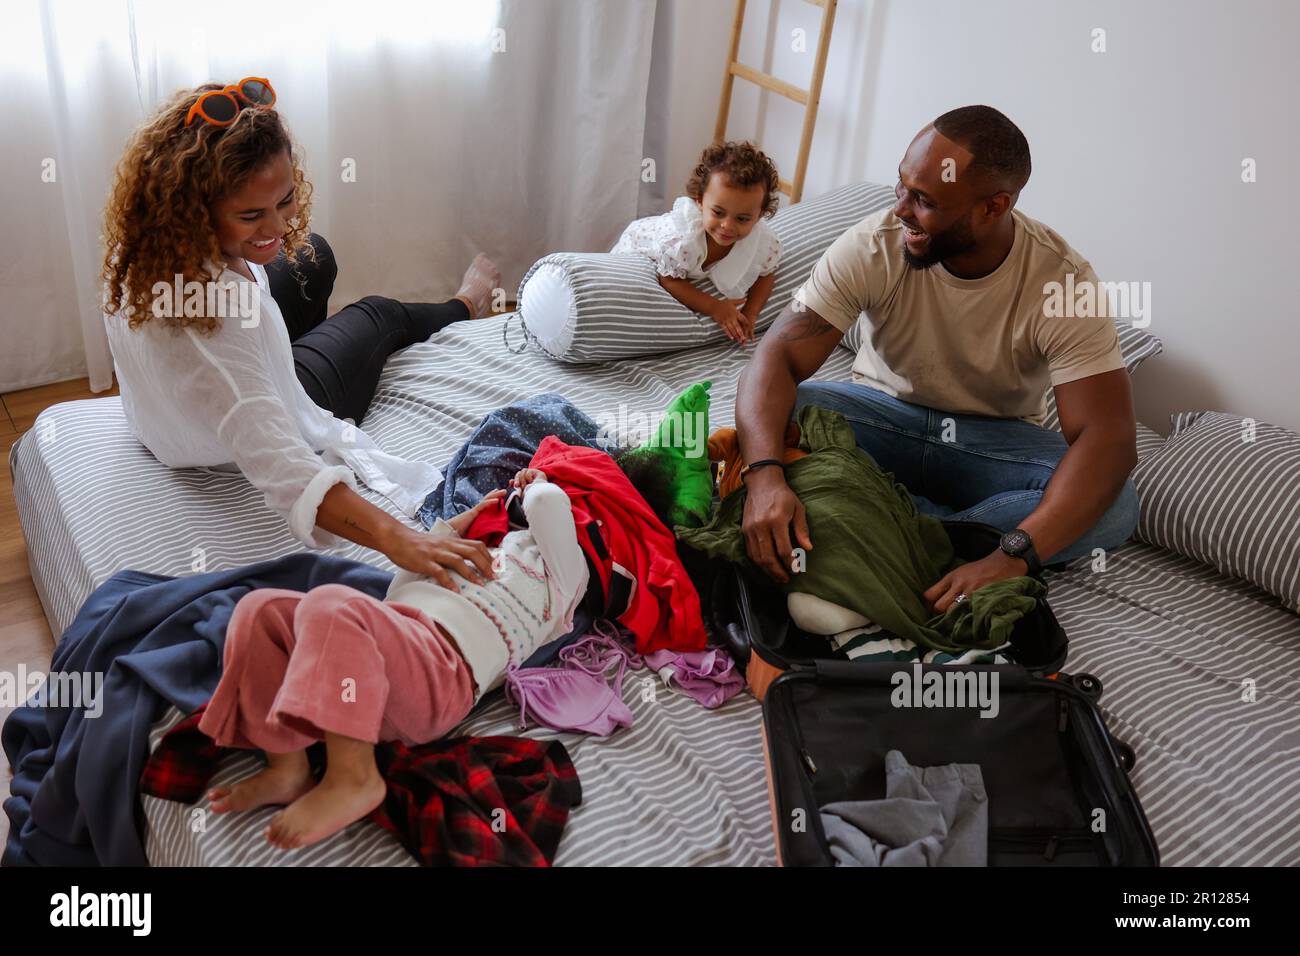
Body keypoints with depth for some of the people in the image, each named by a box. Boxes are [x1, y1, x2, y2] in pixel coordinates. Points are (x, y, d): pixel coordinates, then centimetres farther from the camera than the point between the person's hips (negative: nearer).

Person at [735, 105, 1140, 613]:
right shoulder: (873, 246, -20)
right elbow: (779, 354, -27)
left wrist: (1013, 556, -46)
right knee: (775, 417, -30)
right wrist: (764, 472, -48)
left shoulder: (1063, 280, -23)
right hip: (886, 413, 1)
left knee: (1114, 509, -29)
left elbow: (1109, 438, -30)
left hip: (999, 438, 0)